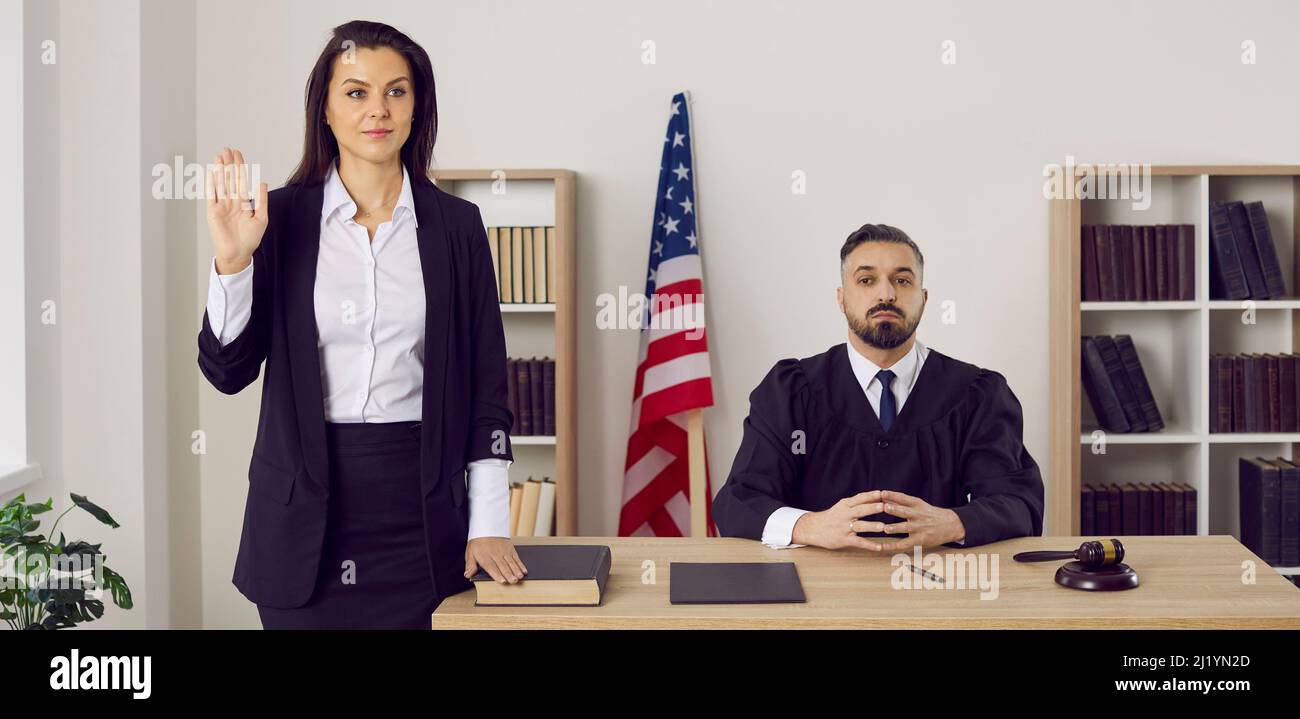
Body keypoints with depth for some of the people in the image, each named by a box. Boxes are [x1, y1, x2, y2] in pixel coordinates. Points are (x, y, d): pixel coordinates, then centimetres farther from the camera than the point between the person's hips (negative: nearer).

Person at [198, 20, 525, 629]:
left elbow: (485, 383, 2)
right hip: (304, 504, 0)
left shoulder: (456, 225, 1)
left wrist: (489, 524, -3)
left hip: (419, 501, 1)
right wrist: (231, 260, -16)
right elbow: (227, 370, -1)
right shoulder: (280, 218, -1)